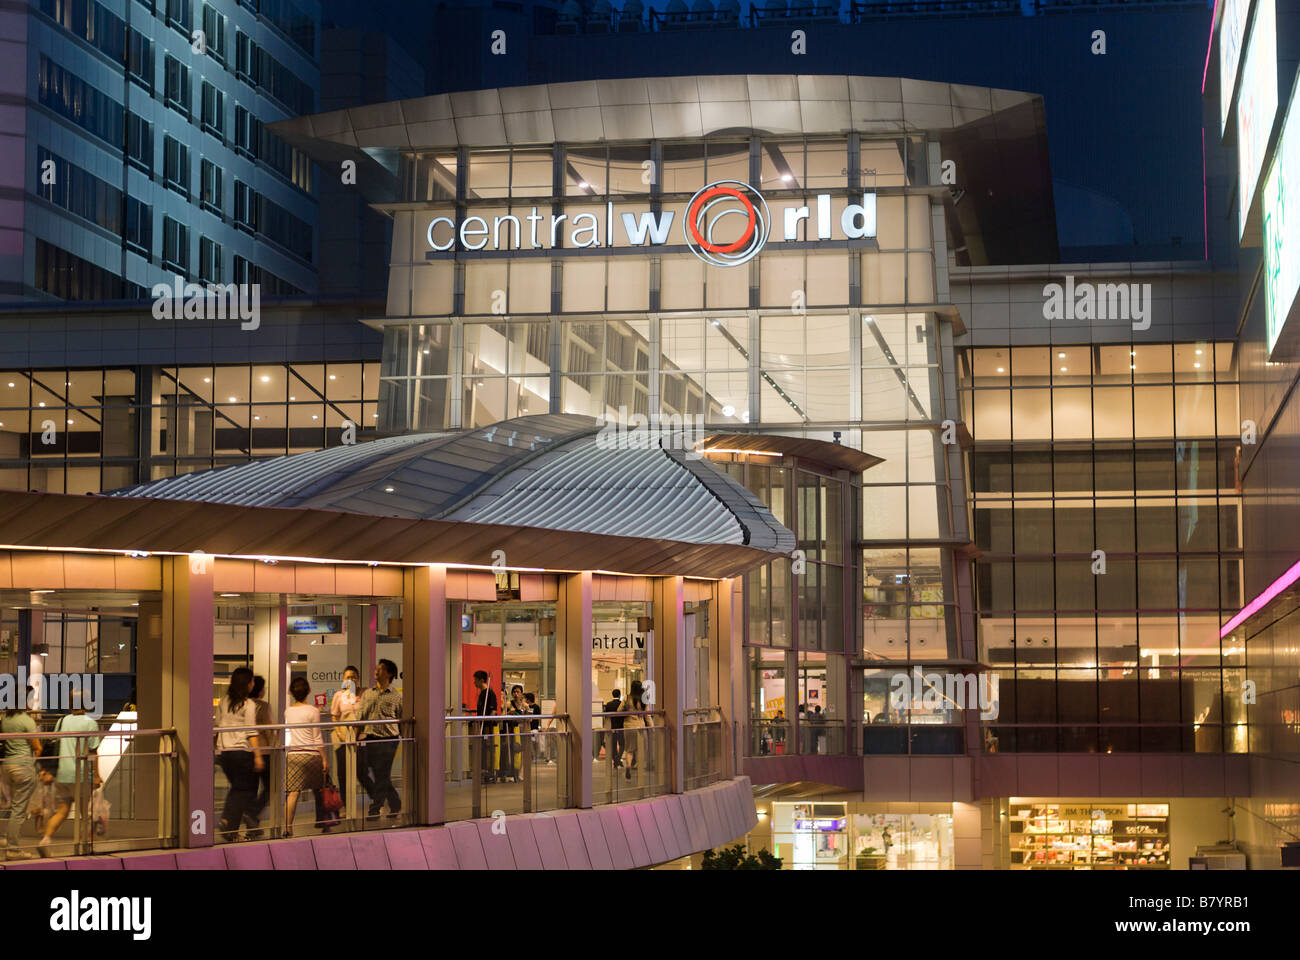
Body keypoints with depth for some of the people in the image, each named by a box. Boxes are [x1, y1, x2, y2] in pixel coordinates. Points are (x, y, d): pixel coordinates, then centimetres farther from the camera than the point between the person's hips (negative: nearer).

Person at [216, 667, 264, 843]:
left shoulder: (224, 701, 8)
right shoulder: (249, 705, -10)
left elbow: (218, 726, 14)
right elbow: (251, 733, -14)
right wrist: (258, 755, -13)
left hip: (224, 751, 6)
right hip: (242, 751, -6)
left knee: (236, 787, 20)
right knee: (245, 790, 4)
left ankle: (226, 818, 1)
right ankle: (231, 829, -2)